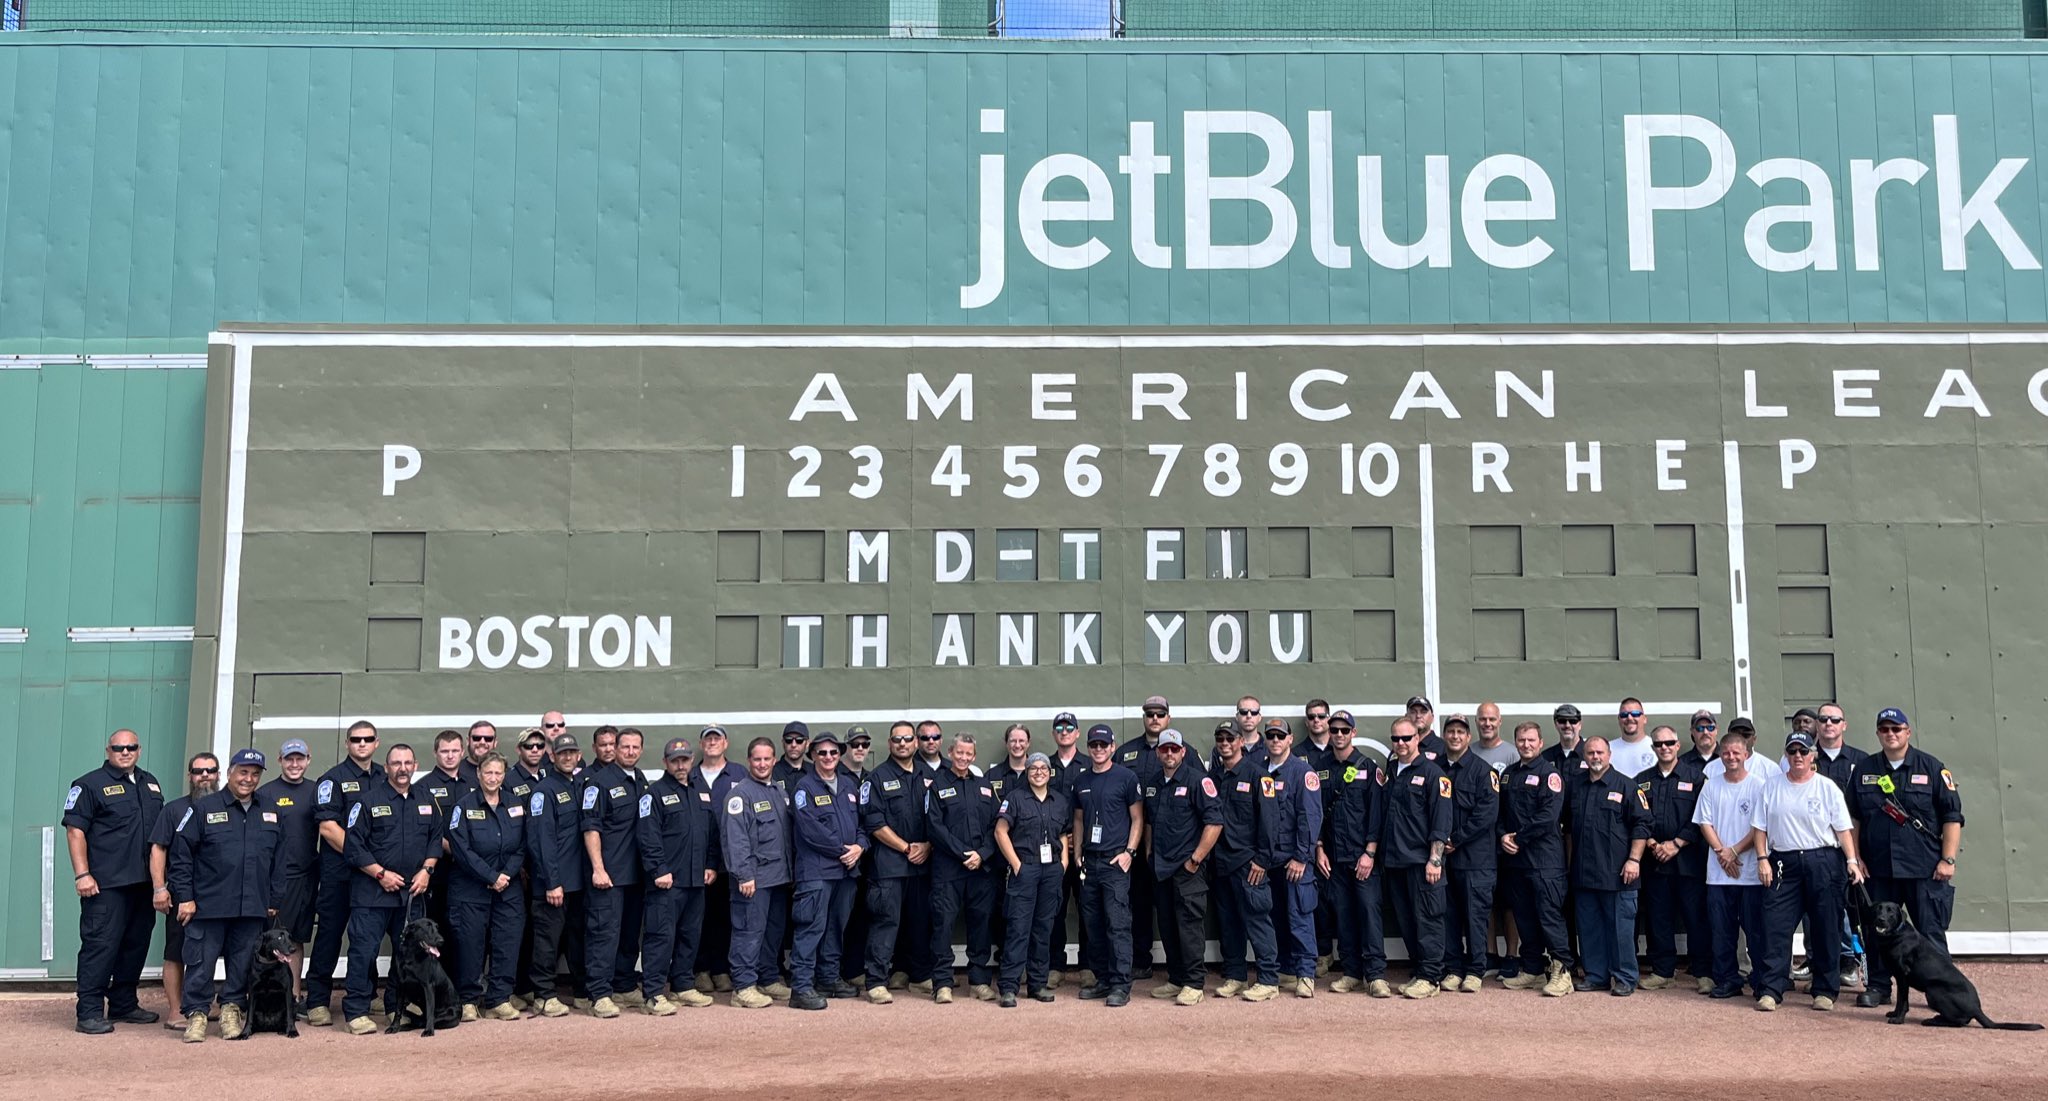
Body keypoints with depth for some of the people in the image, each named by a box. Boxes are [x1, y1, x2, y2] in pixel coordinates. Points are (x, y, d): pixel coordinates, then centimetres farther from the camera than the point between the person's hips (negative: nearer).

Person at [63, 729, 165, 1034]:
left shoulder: (150, 784, 17)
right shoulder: (90, 785, -3)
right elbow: (75, 830, -9)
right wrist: (82, 875, -16)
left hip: (143, 883, 7)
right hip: (106, 883, -7)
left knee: (136, 944, 12)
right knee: (100, 945, -8)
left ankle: (123, 1004, 23)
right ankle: (90, 1012, -3)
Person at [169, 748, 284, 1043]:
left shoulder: (270, 814, 13)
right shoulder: (203, 808, 0)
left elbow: (279, 861, 16)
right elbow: (181, 855, -2)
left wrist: (274, 900, 11)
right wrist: (185, 897, -6)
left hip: (253, 908, 4)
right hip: (207, 905, -3)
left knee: (243, 963, 7)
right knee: (201, 963, -1)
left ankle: (232, 1009, 19)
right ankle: (196, 1013, 10)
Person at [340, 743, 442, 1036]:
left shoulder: (426, 802, 9)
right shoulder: (369, 801, -5)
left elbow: (436, 837, 14)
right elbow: (353, 845, -8)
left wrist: (426, 870, 0)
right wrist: (381, 874, -13)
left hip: (412, 891, 5)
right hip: (372, 890, -5)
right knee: (364, 950, -7)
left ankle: (400, 1006, 21)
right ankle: (356, 1011, 0)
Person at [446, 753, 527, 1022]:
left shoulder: (516, 805, 8)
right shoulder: (464, 806, -5)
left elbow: (522, 846, 7)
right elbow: (461, 849, -11)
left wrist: (507, 874, -9)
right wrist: (491, 877, -14)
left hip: (508, 887, 4)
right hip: (470, 888, -3)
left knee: (508, 942, 0)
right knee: (470, 943, 0)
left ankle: (499, 1000, 9)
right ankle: (468, 1000, 13)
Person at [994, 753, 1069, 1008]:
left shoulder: (1060, 801, 13)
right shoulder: (1015, 798, -1)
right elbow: (1000, 831, -5)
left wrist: (1064, 860, 5)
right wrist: (1016, 864, -10)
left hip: (1052, 869, 5)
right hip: (1024, 868, -5)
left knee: (1044, 927, 9)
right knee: (1019, 927, -8)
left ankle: (1038, 983, 17)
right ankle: (1008, 987, -8)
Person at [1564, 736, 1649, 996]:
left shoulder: (1626, 786, -2)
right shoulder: (1575, 787, 13)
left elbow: (1641, 825, -4)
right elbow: (1566, 825, 23)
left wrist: (1634, 859, -11)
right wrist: (1569, 861, 19)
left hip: (1616, 872, -5)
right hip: (1583, 871, 5)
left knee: (1620, 924, -1)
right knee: (1589, 925, 9)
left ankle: (1624, 978, 7)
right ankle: (1596, 975, 18)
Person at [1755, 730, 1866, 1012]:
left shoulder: (1827, 788, 3)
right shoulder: (1772, 788, 9)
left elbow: (1843, 829, 2)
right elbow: (1761, 828, 9)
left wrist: (1852, 861, -8)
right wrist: (1763, 859, -1)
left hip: (1823, 863, -1)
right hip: (1783, 863, 1)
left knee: (1826, 928, 3)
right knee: (1776, 927, -4)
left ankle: (1825, 990, 13)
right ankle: (1771, 989, -3)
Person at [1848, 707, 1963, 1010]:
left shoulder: (1932, 767, 2)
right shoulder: (1863, 769, 10)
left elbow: (1952, 816, 0)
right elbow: (1853, 818, 13)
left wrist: (1948, 859, -6)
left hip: (1926, 870, -2)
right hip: (1877, 869, 3)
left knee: (1931, 933, 2)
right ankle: (1878, 986, 16)